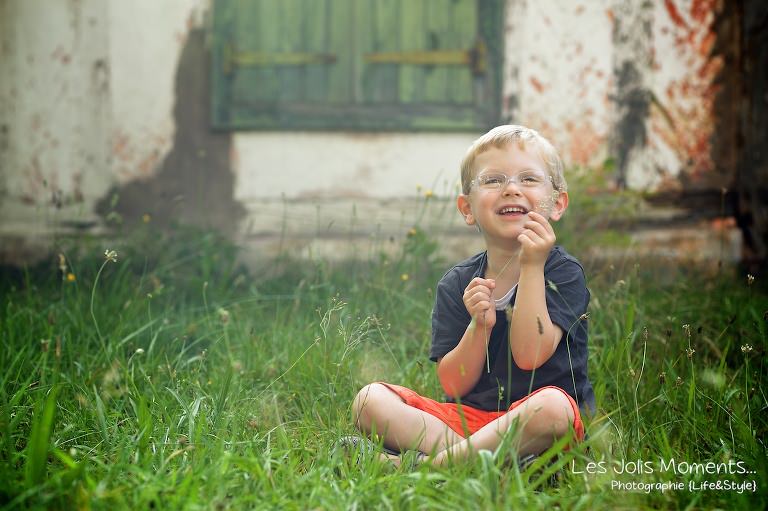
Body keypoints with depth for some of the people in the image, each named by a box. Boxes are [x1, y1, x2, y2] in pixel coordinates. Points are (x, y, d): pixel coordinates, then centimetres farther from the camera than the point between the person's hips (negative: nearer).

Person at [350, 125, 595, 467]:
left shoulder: (564, 272, -3)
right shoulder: (456, 285, 6)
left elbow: (530, 355, -17)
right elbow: (454, 386, 0)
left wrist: (532, 268, -17)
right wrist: (480, 325, -17)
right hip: (469, 419, 4)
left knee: (549, 406, -39)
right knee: (370, 400, -13)